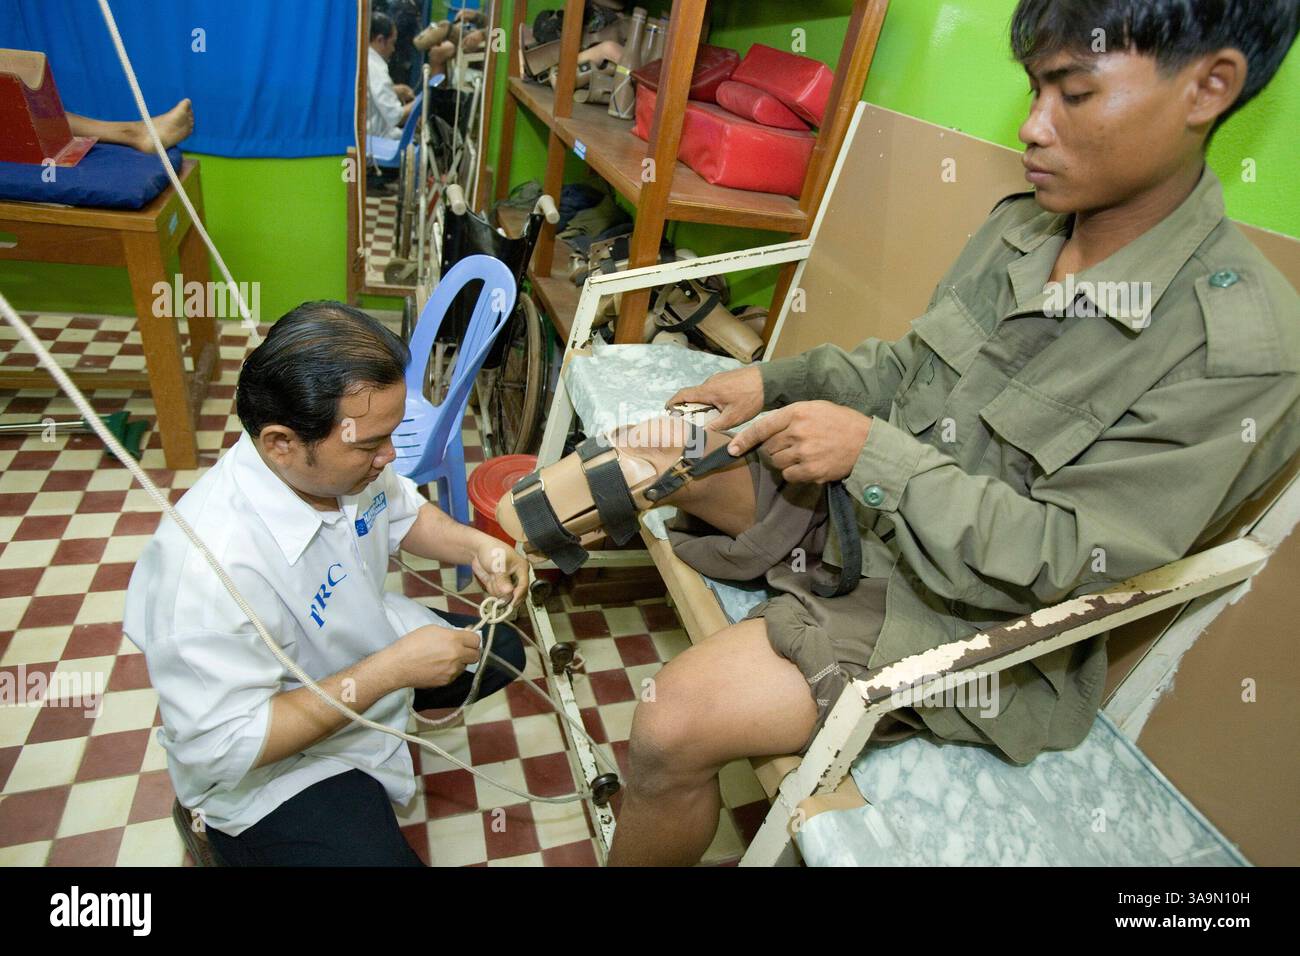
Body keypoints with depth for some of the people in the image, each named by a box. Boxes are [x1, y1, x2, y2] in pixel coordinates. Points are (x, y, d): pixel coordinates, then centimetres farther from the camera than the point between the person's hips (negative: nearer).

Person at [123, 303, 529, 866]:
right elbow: (221, 747, -32)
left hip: (364, 649, 7)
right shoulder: (211, 566, -39)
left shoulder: (344, 458, -19)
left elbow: (403, 513, 2)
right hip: (274, 766, -7)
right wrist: (389, 671, -34)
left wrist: (474, 546, -17)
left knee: (500, 653, 15)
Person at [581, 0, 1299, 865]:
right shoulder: (1021, 226, 1)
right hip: (854, 508, 7)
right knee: (640, 451, -2)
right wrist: (773, 381, 0)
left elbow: (1066, 561, -21)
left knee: (675, 721, -20)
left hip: (966, 619, -6)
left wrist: (873, 453, -24)